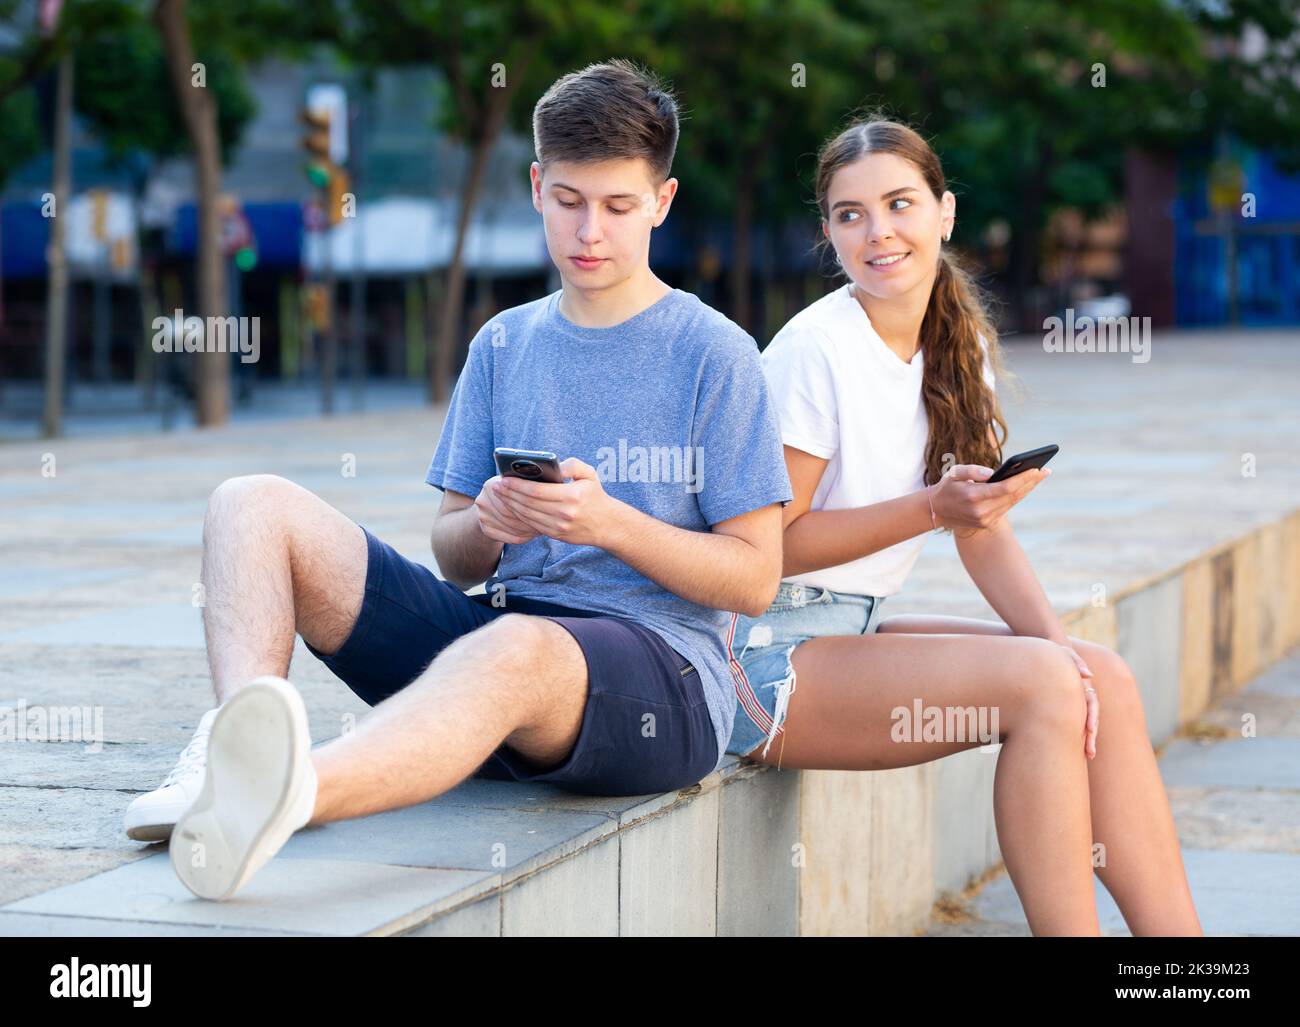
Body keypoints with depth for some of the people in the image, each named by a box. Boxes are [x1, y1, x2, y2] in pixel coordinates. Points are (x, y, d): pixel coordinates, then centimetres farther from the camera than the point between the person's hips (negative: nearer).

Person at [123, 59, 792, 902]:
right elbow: (454, 558, 17)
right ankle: (247, 733, -37)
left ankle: (298, 789, -71)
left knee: (514, 648, -43)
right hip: (498, 624, 6)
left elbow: (755, 578, -2)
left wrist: (609, 523, -16)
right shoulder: (504, 345, 17)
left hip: (663, 672, -6)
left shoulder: (714, 354, 2)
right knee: (253, 504, -8)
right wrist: (487, 525, -8)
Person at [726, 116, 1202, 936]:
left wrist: (1060, 645, -7)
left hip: (853, 634, 8)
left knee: (1104, 677, -8)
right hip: (765, 659, -8)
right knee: (1040, 684, -23)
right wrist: (932, 508, -23)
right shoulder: (816, 351, -15)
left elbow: (983, 532, 8)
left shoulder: (960, 345, 8)